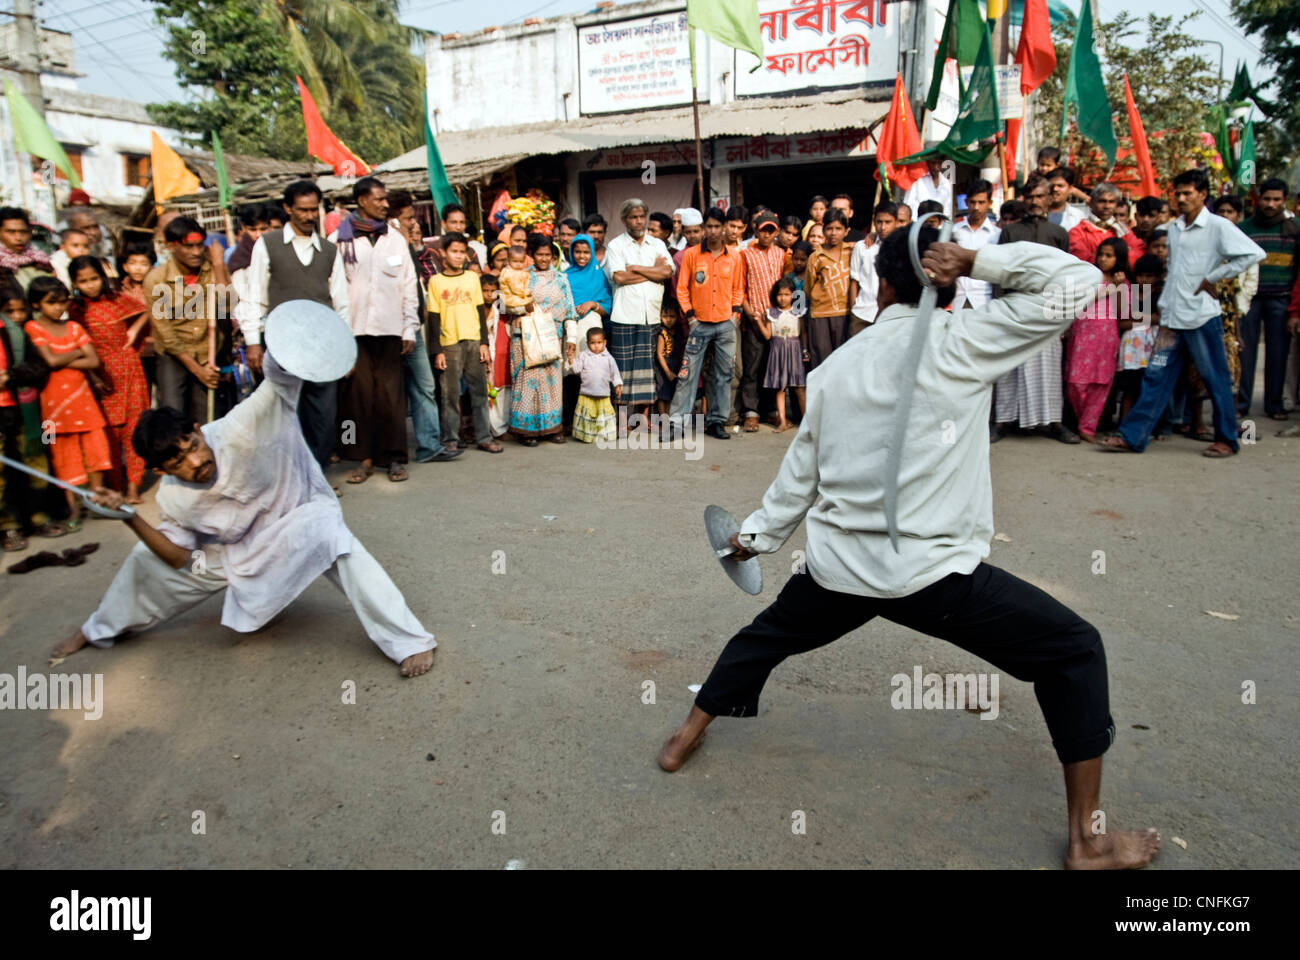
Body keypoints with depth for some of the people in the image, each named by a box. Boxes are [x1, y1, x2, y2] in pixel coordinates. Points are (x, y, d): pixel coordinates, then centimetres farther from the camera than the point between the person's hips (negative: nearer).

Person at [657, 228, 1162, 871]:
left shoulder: (837, 364, 7)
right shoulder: (959, 344, -9)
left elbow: (801, 468, 15)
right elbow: (1076, 282, -8)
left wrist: (760, 532, 29)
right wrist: (977, 259, -6)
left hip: (838, 566, 5)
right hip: (931, 573, -4)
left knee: (767, 636, 32)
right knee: (1075, 651, 14)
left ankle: (684, 739, 47)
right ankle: (1086, 842, 17)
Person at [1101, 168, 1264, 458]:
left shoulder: (1218, 226, -6)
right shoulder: (1174, 228, 13)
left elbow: (1254, 253, -14)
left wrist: (1213, 277, -12)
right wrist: (1164, 309, 14)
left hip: (1202, 316, -6)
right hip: (1173, 317, 6)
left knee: (1215, 380, 4)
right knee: (1156, 377, 4)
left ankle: (1226, 439, 15)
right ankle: (1131, 437, 3)